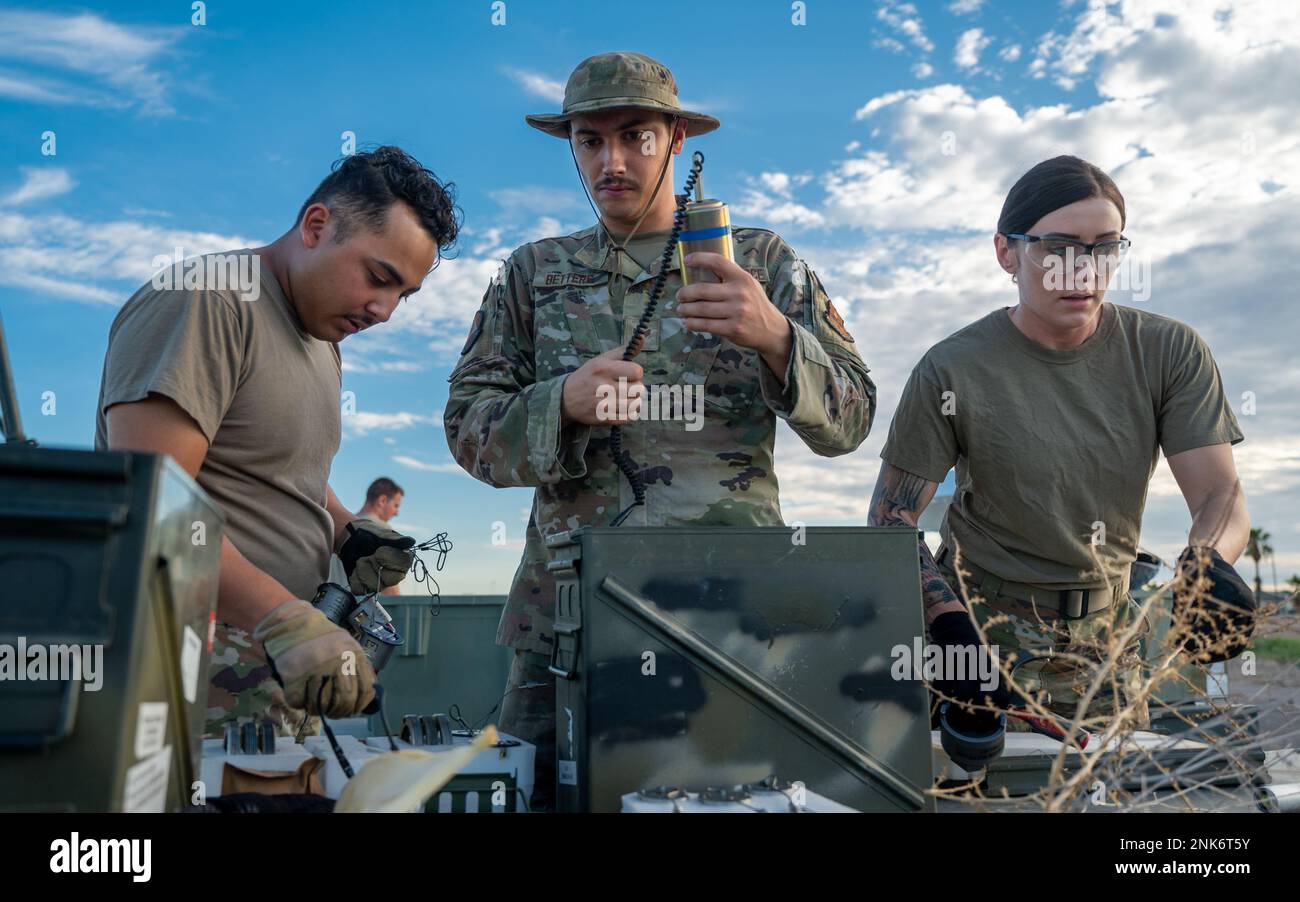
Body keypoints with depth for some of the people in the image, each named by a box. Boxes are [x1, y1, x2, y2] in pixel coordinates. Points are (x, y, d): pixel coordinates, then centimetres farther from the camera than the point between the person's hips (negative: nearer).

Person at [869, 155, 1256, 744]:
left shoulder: (1169, 352, -5)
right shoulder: (951, 372, -14)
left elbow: (1220, 494, -9)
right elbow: (890, 521, -13)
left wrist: (1209, 563, -32)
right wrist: (950, 626, -29)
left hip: (1107, 629, 4)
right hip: (984, 622, -3)